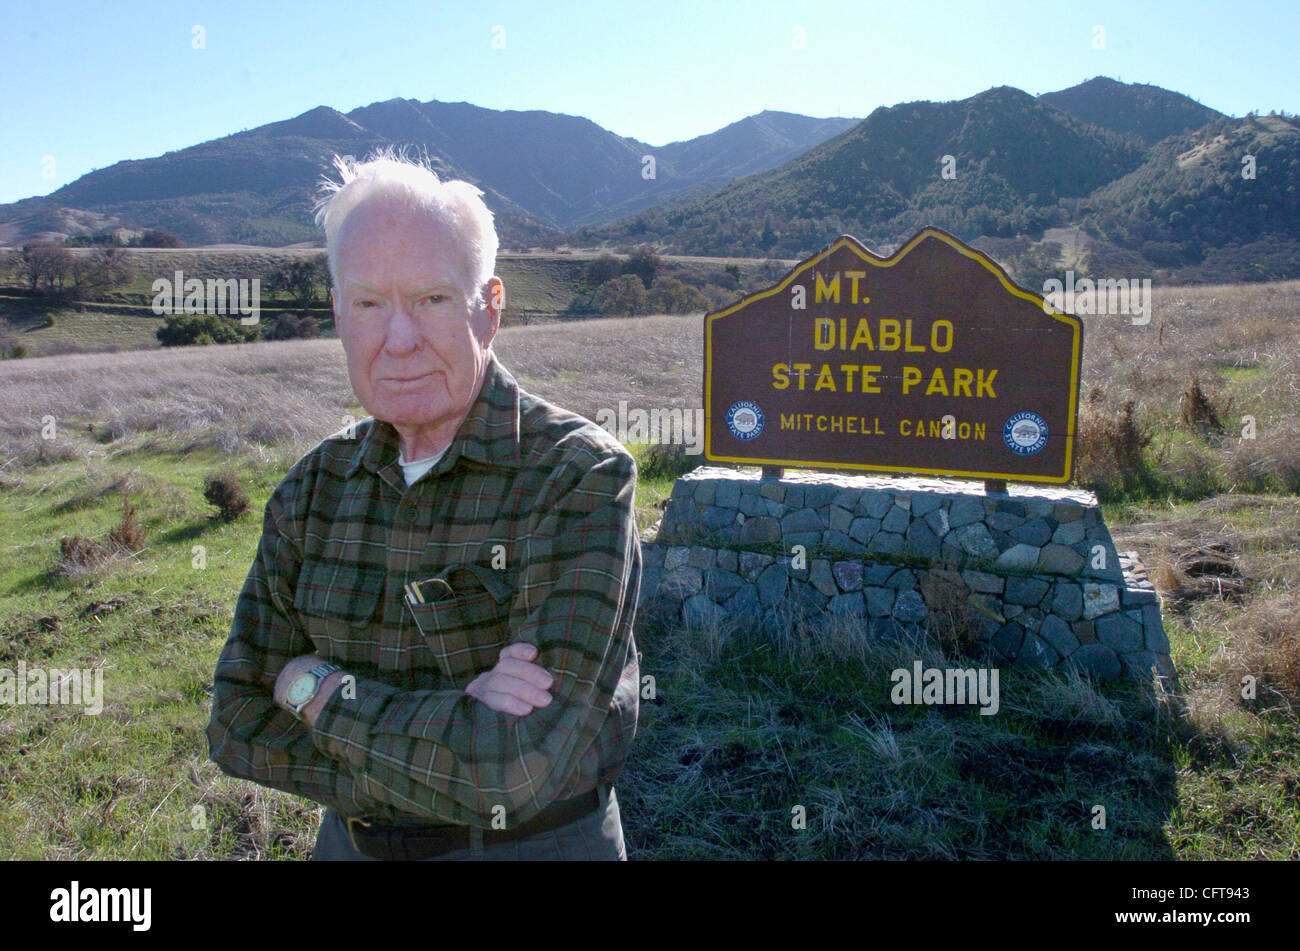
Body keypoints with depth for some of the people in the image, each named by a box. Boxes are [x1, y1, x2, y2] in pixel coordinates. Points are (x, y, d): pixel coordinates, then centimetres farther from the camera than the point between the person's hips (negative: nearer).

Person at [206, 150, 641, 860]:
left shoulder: (583, 478, -22)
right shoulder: (314, 489, -5)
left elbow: (520, 767, -28)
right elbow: (238, 723, -7)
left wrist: (320, 689, -16)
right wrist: (446, 727, -22)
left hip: (534, 843, -4)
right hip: (350, 841, 4)